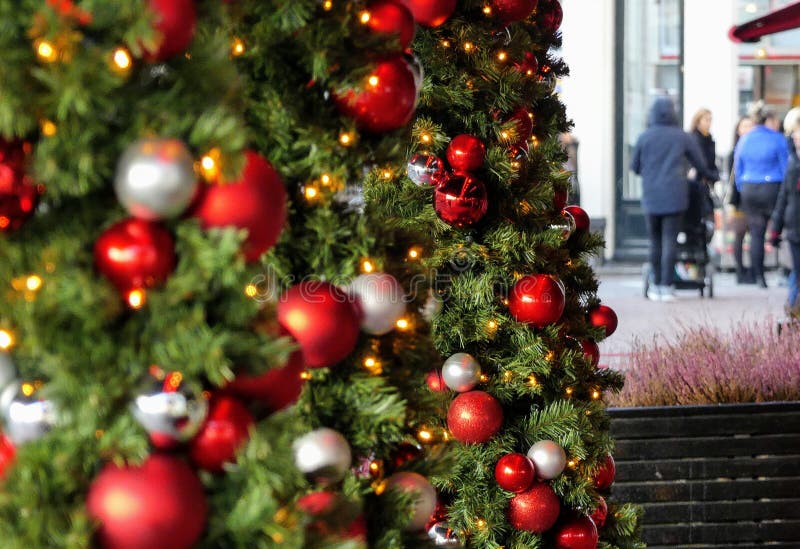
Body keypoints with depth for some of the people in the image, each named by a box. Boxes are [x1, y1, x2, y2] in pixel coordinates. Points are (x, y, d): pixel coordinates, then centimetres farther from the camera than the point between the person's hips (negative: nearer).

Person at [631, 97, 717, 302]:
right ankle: (667, 286, -6)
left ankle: (656, 286, 12)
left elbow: (635, 167, 9)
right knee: (670, 240, -1)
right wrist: (709, 176, 31)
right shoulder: (682, 137, 2)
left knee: (655, 241, 10)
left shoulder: (644, 137, 2)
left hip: (651, 197, 1)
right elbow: (700, 164, 10)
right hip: (674, 196, -1)